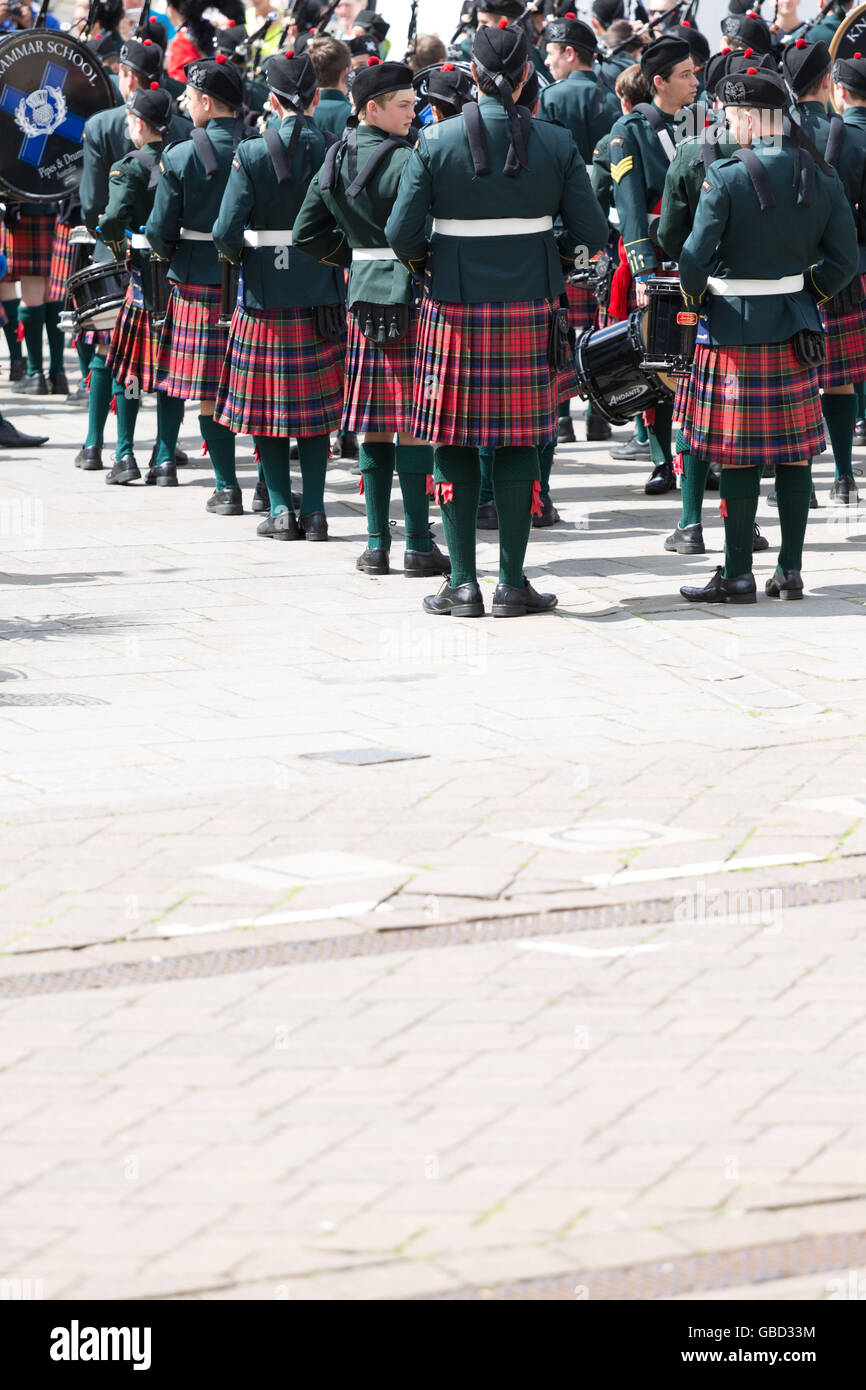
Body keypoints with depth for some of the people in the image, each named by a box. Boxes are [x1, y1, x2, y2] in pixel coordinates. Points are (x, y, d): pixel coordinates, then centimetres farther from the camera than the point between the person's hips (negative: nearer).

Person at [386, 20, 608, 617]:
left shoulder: (438, 142, -7)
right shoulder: (557, 144, -3)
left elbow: (402, 235, -7)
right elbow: (594, 234, 0)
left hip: (456, 311, -1)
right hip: (529, 311, 1)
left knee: (455, 443, 5)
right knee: (518, 443, 7)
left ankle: (463, 584, 5)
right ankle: (513, 584, 8)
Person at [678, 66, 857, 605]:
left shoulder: (726, 176, -15)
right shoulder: (821, 175, 1)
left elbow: (696, 256, -16)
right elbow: (844, 259, 3)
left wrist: (696, 295, 4)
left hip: (738, 329, -5)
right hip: (796, 331, 5)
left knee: (739, 458, 0)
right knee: (795, 453, 9)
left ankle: (738, 575, 3)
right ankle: (791, 571, 12)